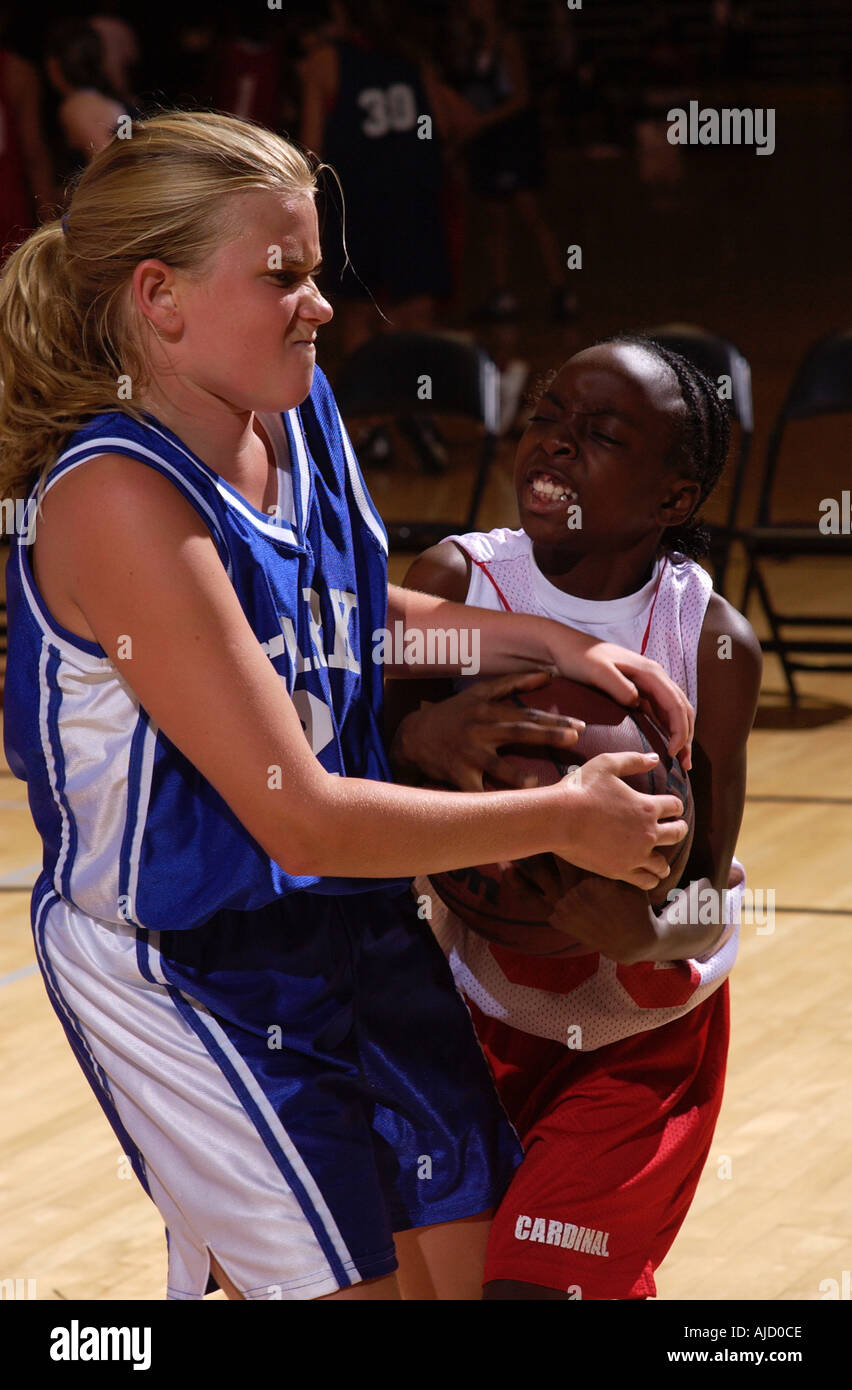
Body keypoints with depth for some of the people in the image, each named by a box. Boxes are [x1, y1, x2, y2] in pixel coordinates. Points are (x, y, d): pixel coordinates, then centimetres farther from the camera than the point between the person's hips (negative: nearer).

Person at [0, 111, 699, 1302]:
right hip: (186, 968, -7)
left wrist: (554, 646, 3)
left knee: (472, 1256, 12)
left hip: (354, 922, 7)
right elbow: (300, 817, -26)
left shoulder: (301, 417, -4)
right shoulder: (119, 501, -26)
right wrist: (560, 822, -18)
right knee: (343, 1284, 1)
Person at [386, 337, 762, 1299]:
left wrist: (643, 927, -38)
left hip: (645, 1039, -2)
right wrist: (419, 738, -41)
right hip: (484, 1011, 2)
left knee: (535, 1287, -11)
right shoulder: (458, 580, -14)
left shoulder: (712, 642, -18)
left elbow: (709, 887, -15)